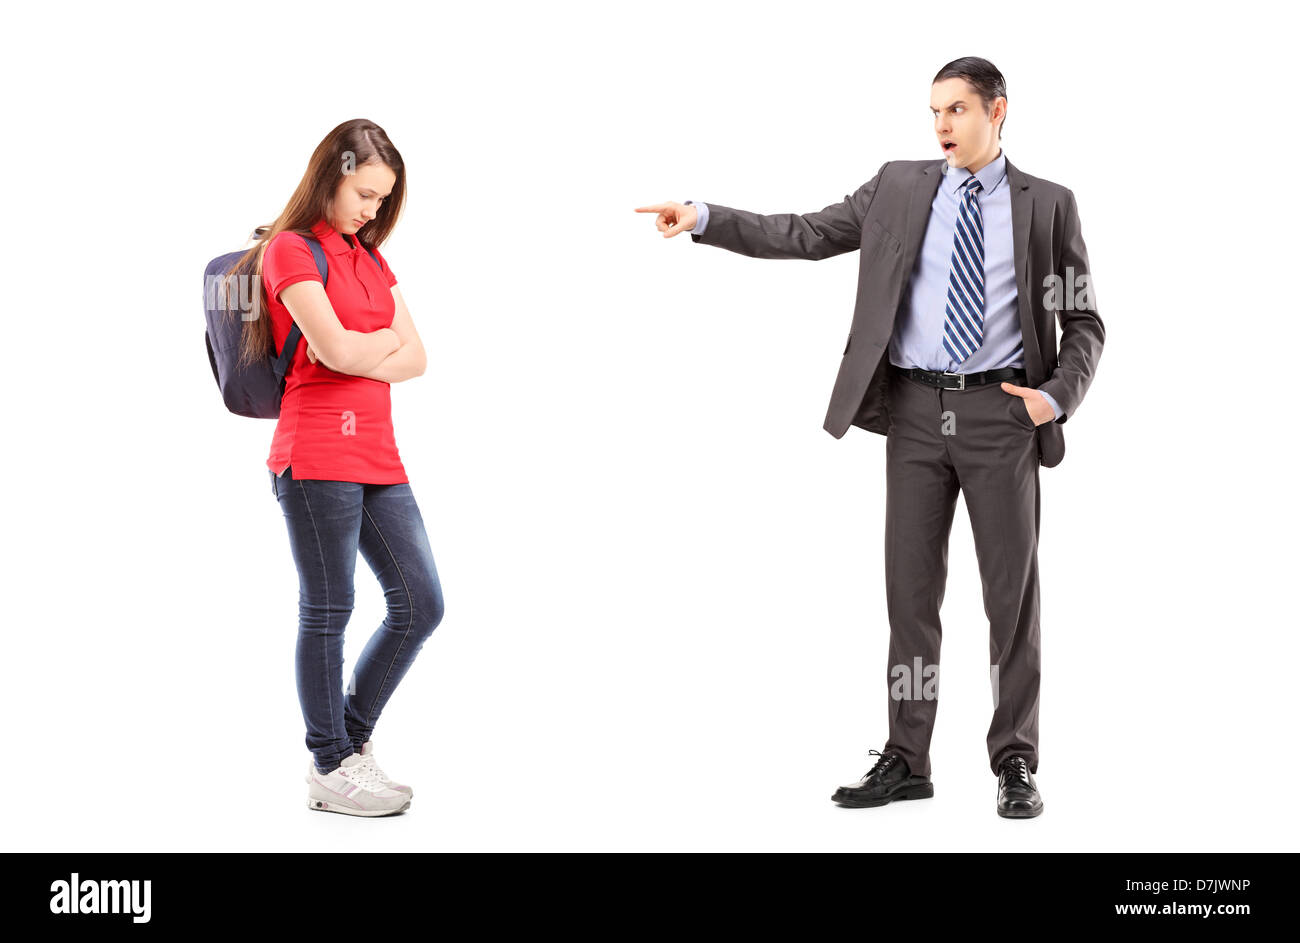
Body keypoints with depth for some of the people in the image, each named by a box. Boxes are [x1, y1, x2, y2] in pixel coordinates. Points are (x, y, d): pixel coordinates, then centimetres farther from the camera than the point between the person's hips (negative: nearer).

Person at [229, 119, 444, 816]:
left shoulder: (370, 258, 19)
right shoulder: (291, 250, -5)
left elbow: (414, 359, 12)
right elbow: (335, 348, -18)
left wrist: (360, 356, -7)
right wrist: (388, 337, 1)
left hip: (378, 456, 8)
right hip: (318, 458, -8)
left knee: (420, 605, 6)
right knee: (328, 613, 0)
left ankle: (350, 741, 21)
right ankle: (330, 770, 12)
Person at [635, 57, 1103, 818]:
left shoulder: (1047, 205, 4)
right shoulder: (899, 188, 9)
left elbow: (1085, 324, 6)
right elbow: (802, 236, 5)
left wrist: (1057, 398, -10)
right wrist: (703, 218, -5)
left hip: (1002, 413, -2)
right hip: (917, 411, 2)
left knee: (1012, 591, 2)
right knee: (911, 588, 5)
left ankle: (1016, 764, 13)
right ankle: (907, 761, 14)